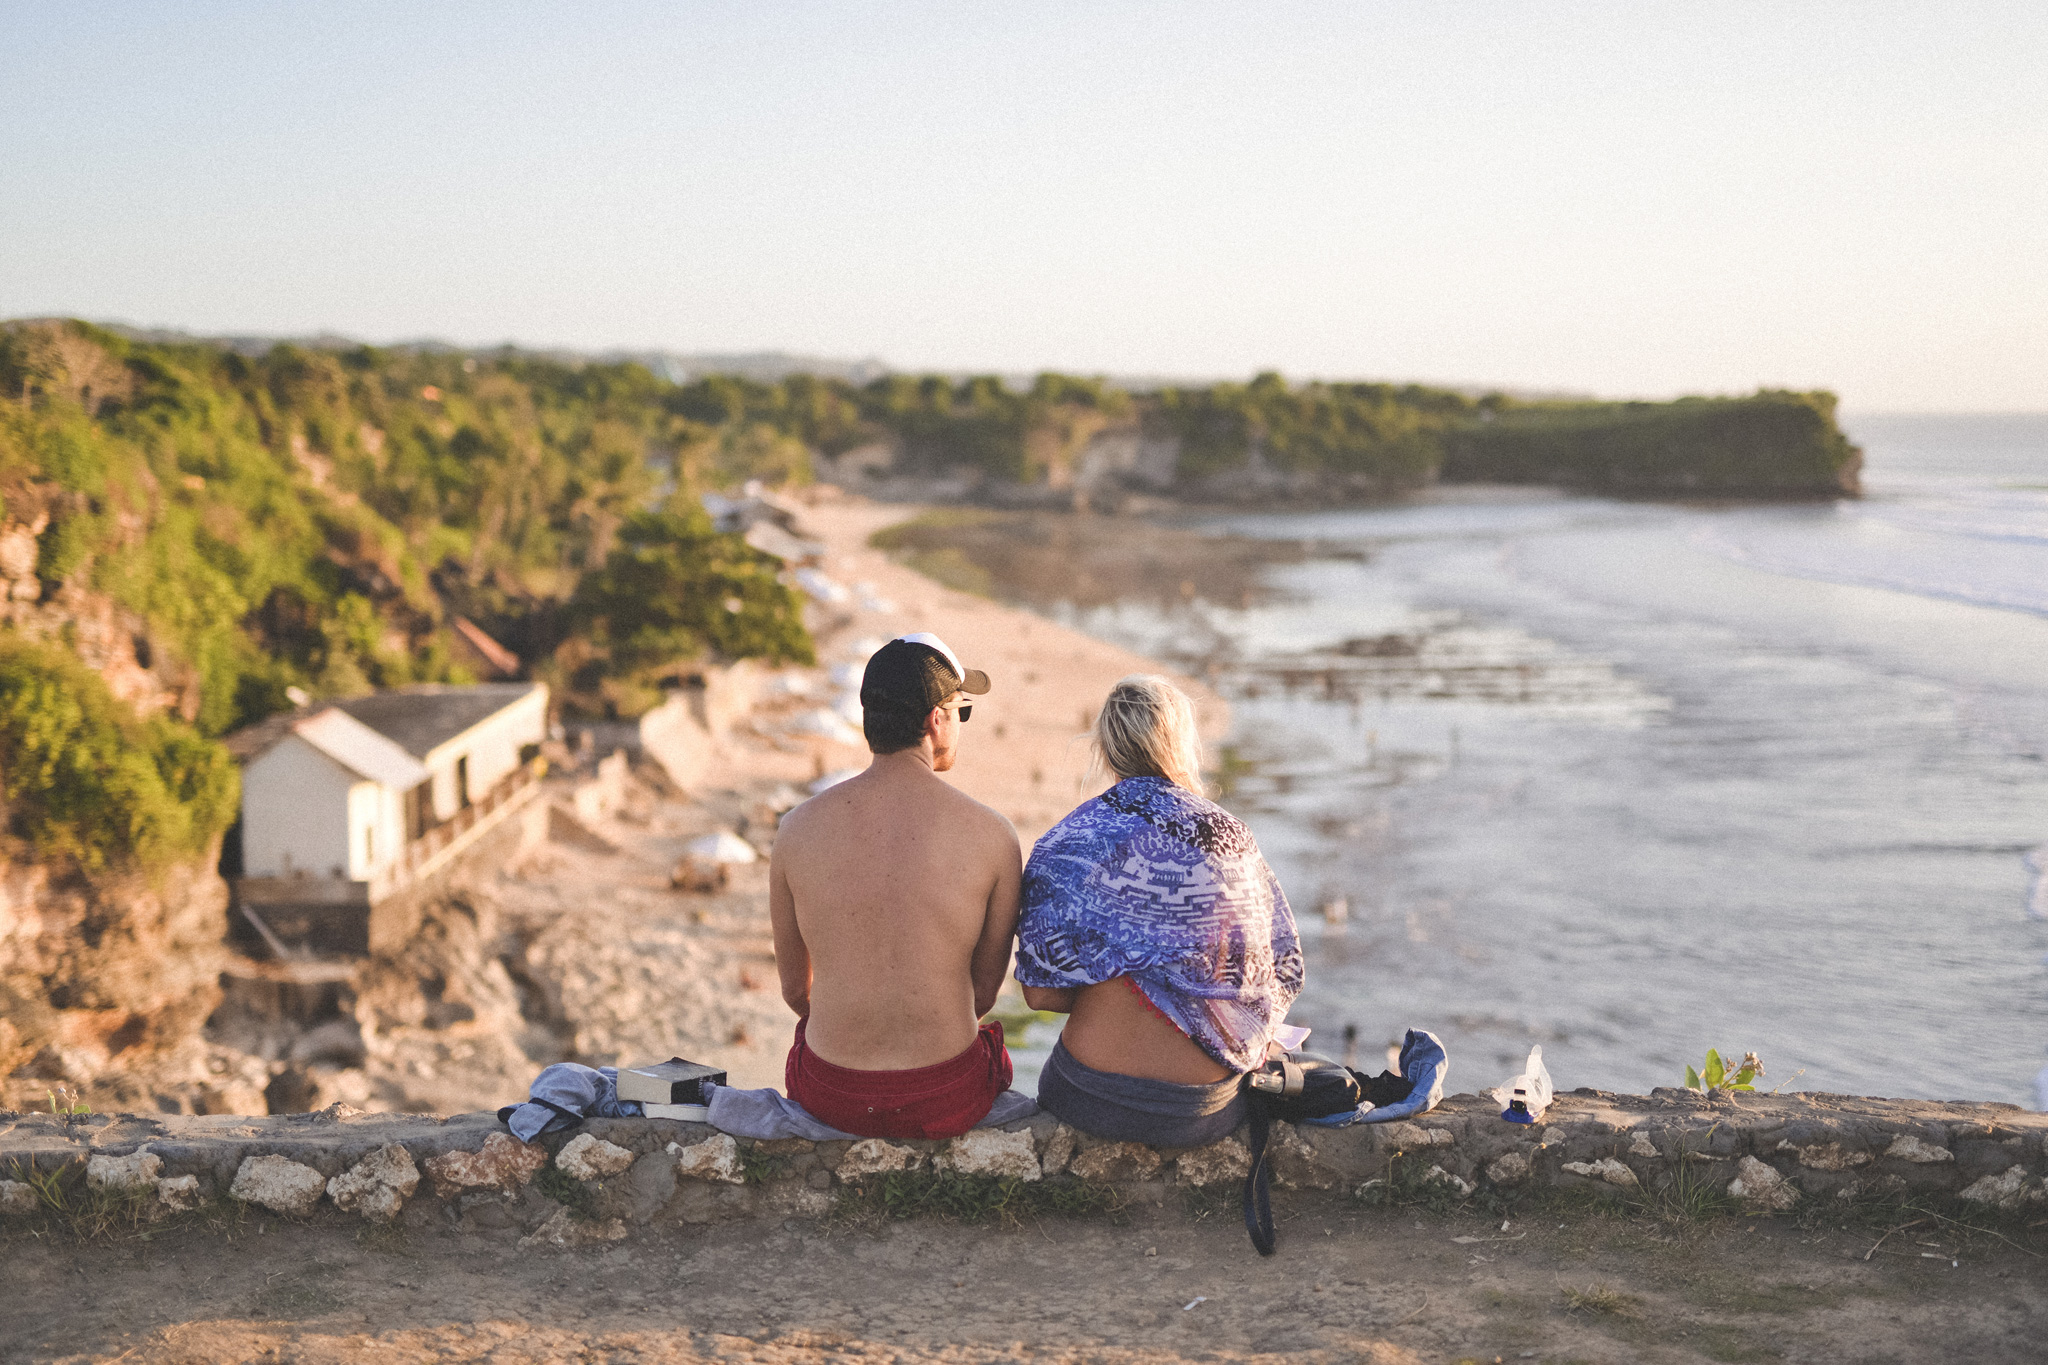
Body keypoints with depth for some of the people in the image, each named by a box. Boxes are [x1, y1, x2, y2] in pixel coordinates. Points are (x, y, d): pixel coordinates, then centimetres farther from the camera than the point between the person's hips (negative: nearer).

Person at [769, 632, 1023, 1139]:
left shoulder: (799, 827, -6)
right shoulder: (992, 835, -11)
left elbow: (796, 988, 7)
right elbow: (984, 992, 2)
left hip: (831, 1096, 1)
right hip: (946, 1102, -1)